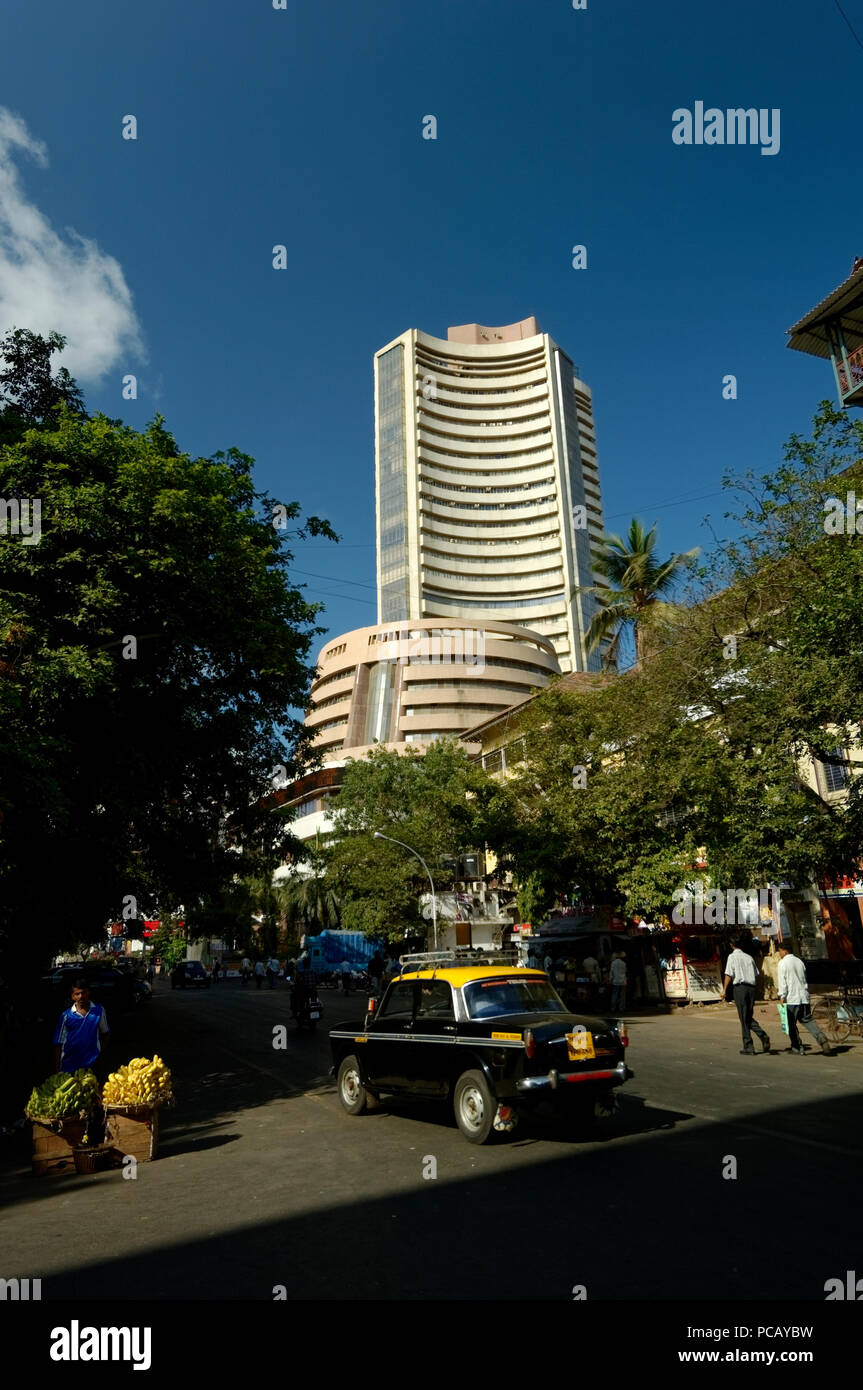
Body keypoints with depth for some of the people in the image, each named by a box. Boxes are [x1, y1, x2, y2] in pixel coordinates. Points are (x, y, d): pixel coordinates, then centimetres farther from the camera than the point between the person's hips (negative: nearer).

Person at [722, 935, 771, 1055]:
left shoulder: (732, 956, -1)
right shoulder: (749, 957, 14)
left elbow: (729, 975, -8)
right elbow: (756, 975, 12)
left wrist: (724, 989, -3)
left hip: (740, 987, -5)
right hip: (751, 988, 5)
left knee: (744, 1018, 1)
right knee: (749, 1017, 16)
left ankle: (748, 1047, 3)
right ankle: (763, 1036, -5)